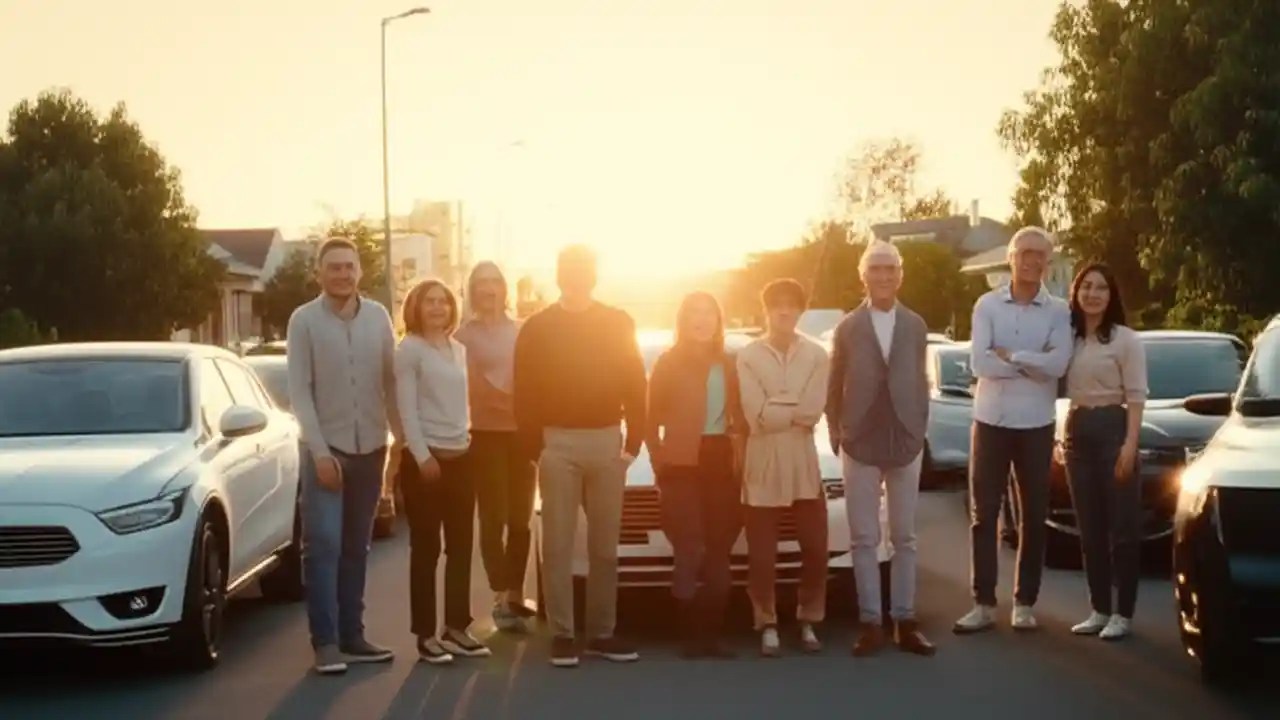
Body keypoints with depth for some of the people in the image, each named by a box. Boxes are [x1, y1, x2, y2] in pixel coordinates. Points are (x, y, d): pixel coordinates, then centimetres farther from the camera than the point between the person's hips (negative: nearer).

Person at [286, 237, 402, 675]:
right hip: (326, 448, -3)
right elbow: (299, 392, -8)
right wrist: (320, 451, -14)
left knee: (356, 548, 9)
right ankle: (326, 642, -4)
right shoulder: (304, 320, -6)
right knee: (323, 545, -8)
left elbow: (391, 382, 7)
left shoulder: (378, 317, 4)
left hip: (370, 447, 3)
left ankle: (351, 636, 14)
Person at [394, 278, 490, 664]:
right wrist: (422, 456, -18)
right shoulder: (409, 349, -6)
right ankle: (426, 634, 2)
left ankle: (456, 628, 15)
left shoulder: (459, 349, 15)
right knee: (426, 549, -3)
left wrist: (468, 436, 9)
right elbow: (407, 408, -12)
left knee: (460, 547, 8)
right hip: (425, 458, -7)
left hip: (461, 456, 7)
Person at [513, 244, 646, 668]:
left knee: (605, 545, 6)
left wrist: (633, 442, -2)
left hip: (608, 442, 2)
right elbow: (525, 395, 0)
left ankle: (602, 633, 14)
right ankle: (563, 634, 3)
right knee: (558, 545, -2)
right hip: (558, 443, -2)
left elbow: (635, 388, 6)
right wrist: (535, 448, -9)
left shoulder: (619, 324, 8)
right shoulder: (537, 329, 3)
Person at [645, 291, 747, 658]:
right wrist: (659, 463, -8)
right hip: (683, 463, -4)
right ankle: (692, 635, -5)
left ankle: (712, 634, 10)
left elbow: (739, 414, 13)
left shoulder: (728, 364, 12)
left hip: (722, 462, 4)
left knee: (718, 552, 5)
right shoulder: (668, 362, 1)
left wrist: (740, 454, -1)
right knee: (691, 551, -10)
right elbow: (652, 420, 1)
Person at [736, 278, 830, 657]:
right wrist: (795, 408, -7)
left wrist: (775, 405, -10)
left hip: (804, 461, 2)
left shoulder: (816, 355, 3)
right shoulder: (748, 356, -2)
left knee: (815, 547, 4)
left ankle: (809, 622, 19)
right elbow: (756, 416, -13)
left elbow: (814, 412, -9)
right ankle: (768, 626, 13)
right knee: (762, 552, 2)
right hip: (763, 463, -2)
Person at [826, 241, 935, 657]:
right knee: (864, 539, 1)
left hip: (906, 445, 1)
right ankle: (871, 625, 6)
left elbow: (921, 384, 7)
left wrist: (919, 433, 1)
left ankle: (905, 623, 12)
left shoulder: (916, 326, 7)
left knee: (904, 538, 6)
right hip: (860, 446, -1)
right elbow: (834, 389, 4)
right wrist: (837, 438, -1)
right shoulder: (847, 328, 2)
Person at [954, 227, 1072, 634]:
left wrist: (1009, 355, -13)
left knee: (1033, 516, 6)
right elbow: (979, 363, -12)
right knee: (984, 513, 2)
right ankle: (983, 604, 7)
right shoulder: (987, 305, 0)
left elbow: (1058, 364, -16)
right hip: (991, 421, 0)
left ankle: (1024, 603, 16)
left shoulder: (1058, 311, -1)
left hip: (1036, 425, 0)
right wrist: (1032, 364, -12)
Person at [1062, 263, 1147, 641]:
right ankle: (1099, 610, 15)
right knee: (1089, 528, 9)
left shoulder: (1126, 339, -3)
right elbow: (1061, 386, 7)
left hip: (1112, 429, -5)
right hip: (1077, 432, 5)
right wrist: (1065, 434, -6)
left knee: (1121, 527, -2)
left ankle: (1122, 614, 3)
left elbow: (1136, 396, -8)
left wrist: (1130, 444, -16)